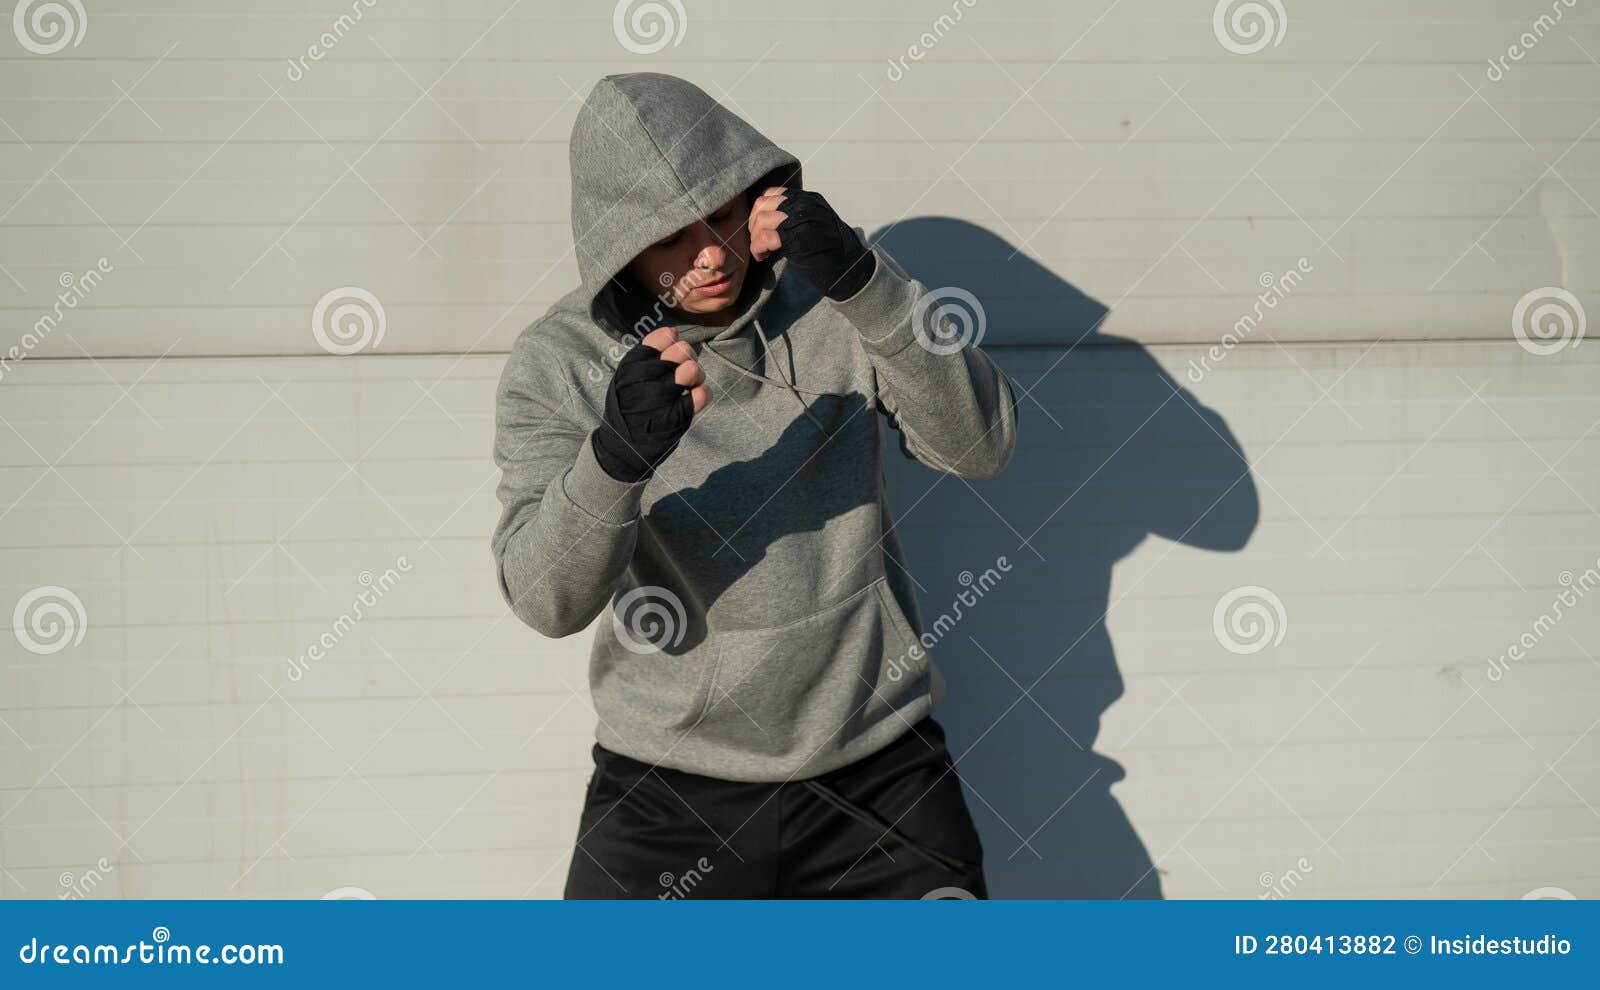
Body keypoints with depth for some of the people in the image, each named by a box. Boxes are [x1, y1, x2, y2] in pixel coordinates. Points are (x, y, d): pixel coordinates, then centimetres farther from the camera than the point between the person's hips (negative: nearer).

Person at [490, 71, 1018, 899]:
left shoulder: (828, 304, -2)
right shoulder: (556, 364, -7)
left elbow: (979, 446, -12)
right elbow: (547, 601, -16)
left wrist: (861, 278, -24)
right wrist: (615, 454, -35)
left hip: (875, 768, 1)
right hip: (666, 790, -1)